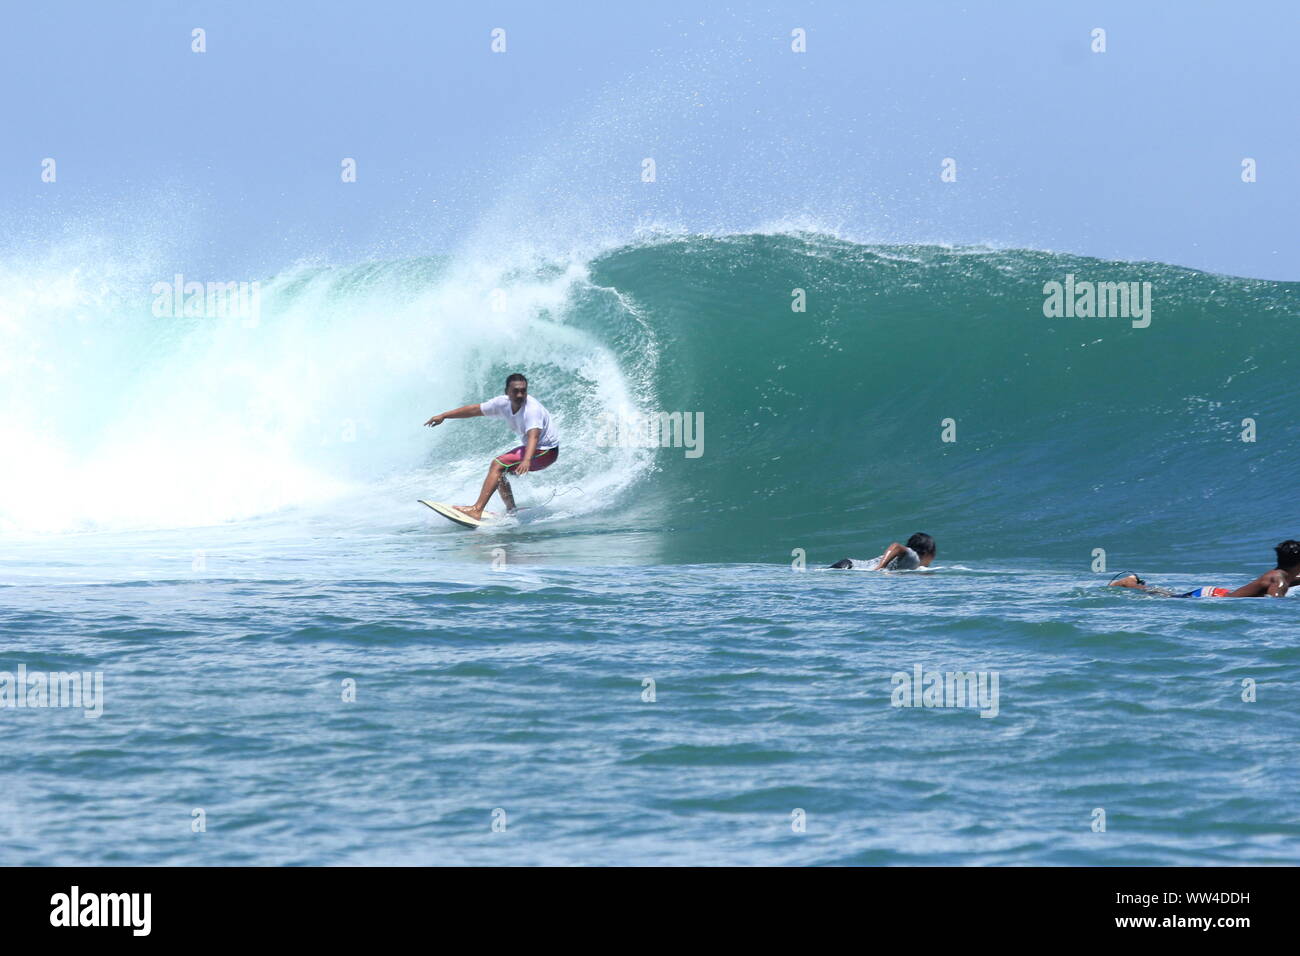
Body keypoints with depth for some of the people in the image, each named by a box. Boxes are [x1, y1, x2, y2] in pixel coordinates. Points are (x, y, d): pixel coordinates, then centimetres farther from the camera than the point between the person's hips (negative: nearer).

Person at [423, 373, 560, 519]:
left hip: (547, 451, -9)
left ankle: (477, 510, -26)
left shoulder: (532, 409, -29)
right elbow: (474, 410, 5)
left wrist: (527, 460, -62)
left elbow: (533, 436, -44)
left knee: (497, 465, -19)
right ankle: (512, 512, 16)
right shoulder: (504, 403, -5)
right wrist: (444, 416, 7)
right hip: (532, 448, 9)